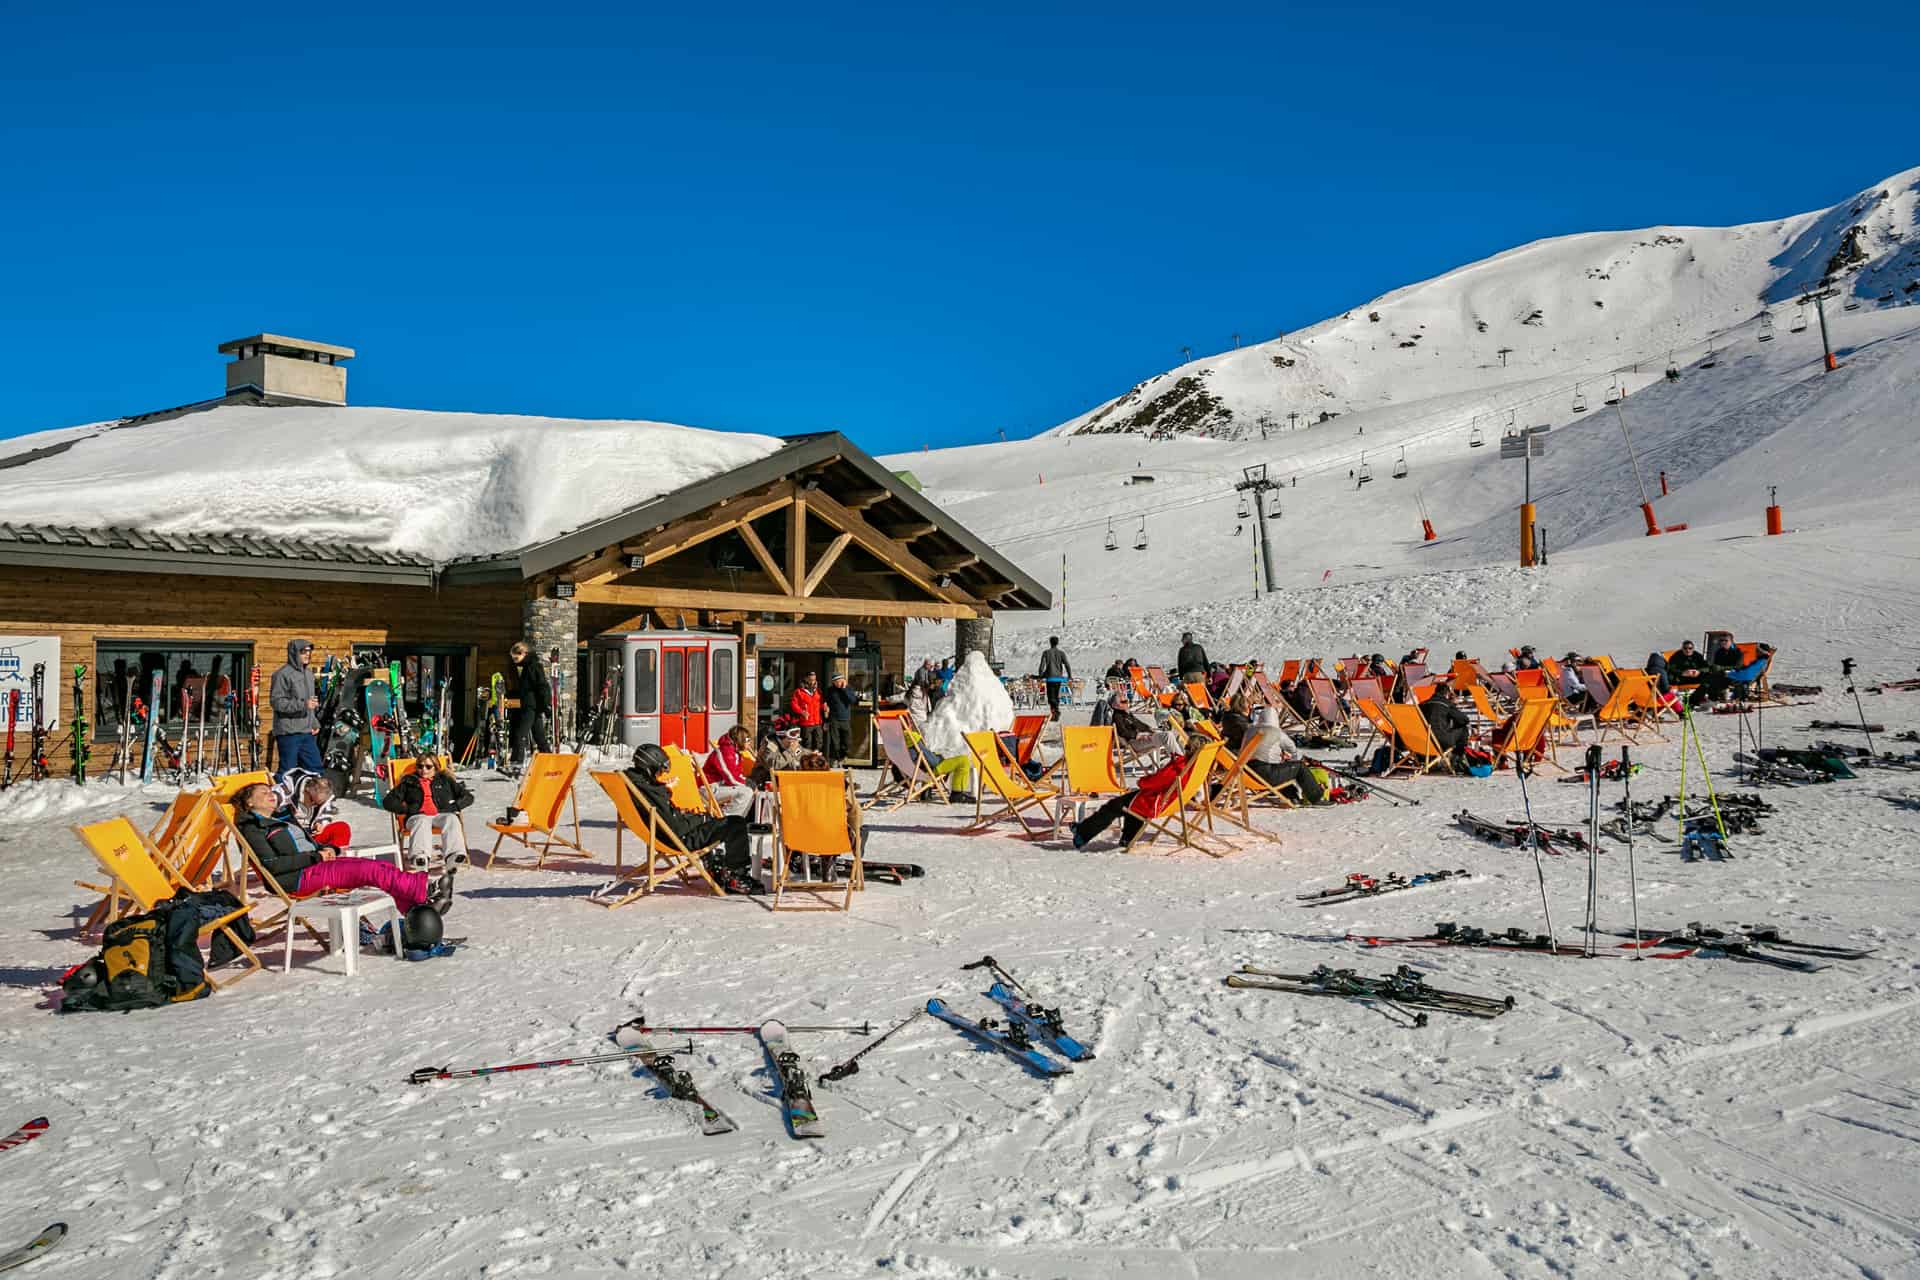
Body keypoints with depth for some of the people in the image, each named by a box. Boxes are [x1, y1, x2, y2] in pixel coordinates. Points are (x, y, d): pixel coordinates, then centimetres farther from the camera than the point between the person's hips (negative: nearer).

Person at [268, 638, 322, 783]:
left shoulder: (308, 673, 16)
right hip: (288, 732, -8)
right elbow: (276, 701, -17)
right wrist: (303, 704, -23)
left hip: (307, 732, 8)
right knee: (288, 771, -3)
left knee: (316, 768, 9)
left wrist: (315, 723, 13)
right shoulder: (283, 674, -10)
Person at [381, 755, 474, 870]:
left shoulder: (445, 781, 27)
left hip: (441, 815, 1)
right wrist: (407, 809, -1)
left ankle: (455, 854, -58)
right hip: (417, 816, -1)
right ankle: (420, 857, -65)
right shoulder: (408, 782, 25)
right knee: (422, 822, -37)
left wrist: (453, 806, 3)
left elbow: (468, 797, 23)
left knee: (451, 820, -34)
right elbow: (388, 802, 17)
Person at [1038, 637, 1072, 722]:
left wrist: (1040, 676, 6)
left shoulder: (1046, 652, -2)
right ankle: (1056, 715, 15)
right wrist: (1070, 676, 6)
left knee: (1051, 696, -3)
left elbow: (1042, 665, -4)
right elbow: (1067, 664, -2)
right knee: (1056, 696, 14)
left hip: (1050, 677, -3)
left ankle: (1055, 710, -28)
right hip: (1059, 677, 3)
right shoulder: (1061, 653, 2)